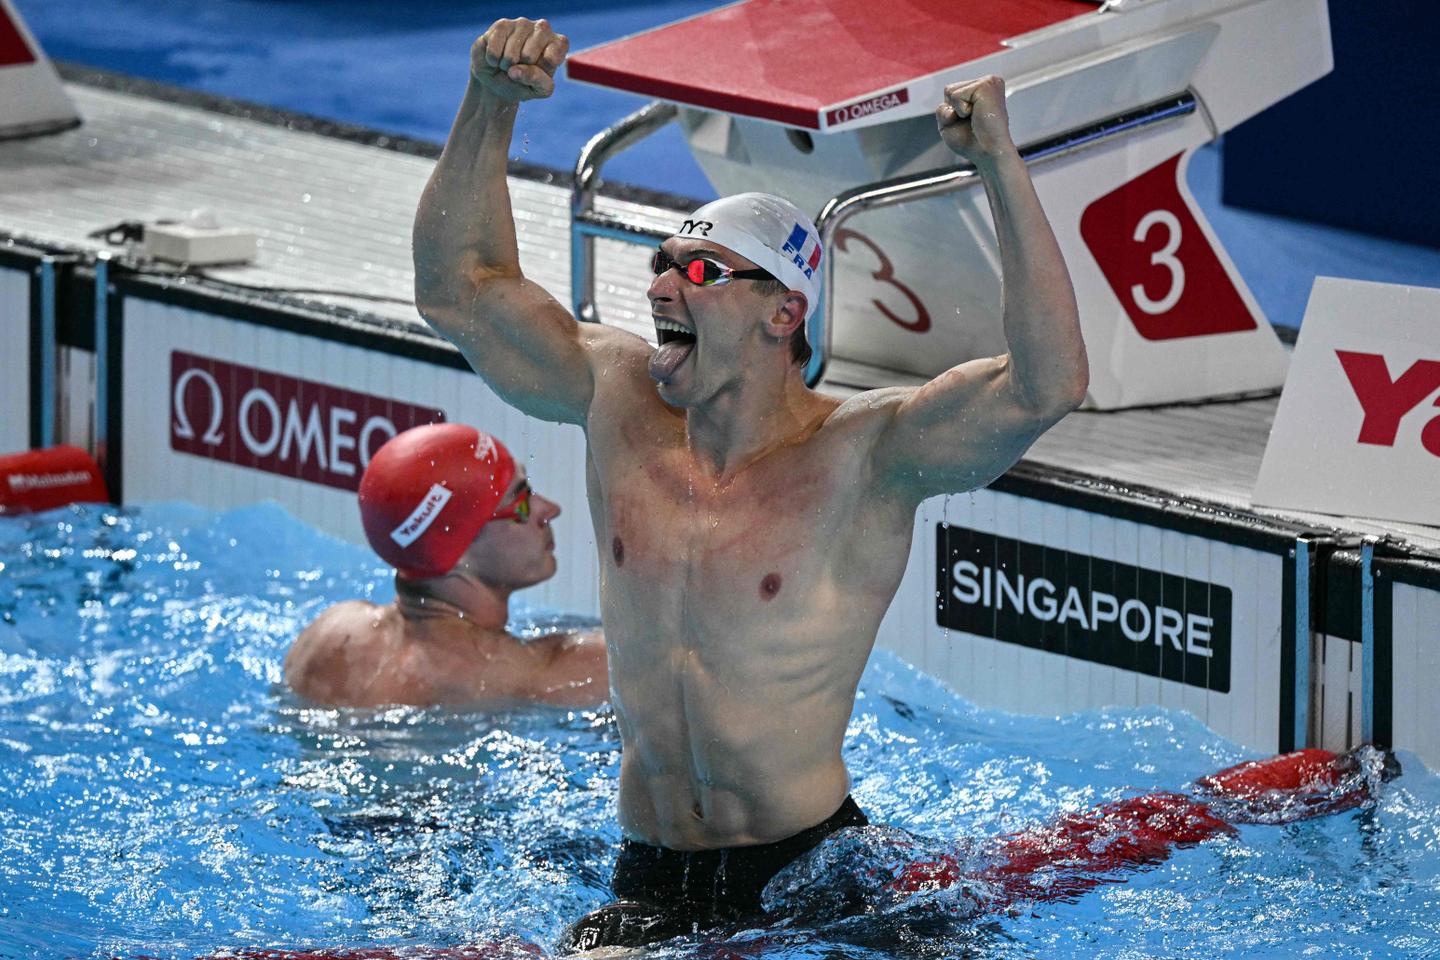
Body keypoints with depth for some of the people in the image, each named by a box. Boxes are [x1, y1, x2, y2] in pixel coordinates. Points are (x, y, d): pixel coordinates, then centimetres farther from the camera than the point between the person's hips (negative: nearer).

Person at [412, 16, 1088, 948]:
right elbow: (460, 286, 14)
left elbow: (1050, 384, -24)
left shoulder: (863, 453, -9)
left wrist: (1002, 167, -29)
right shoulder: (620, 400, 5)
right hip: (649, 881, 3)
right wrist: (491, 105, 2)